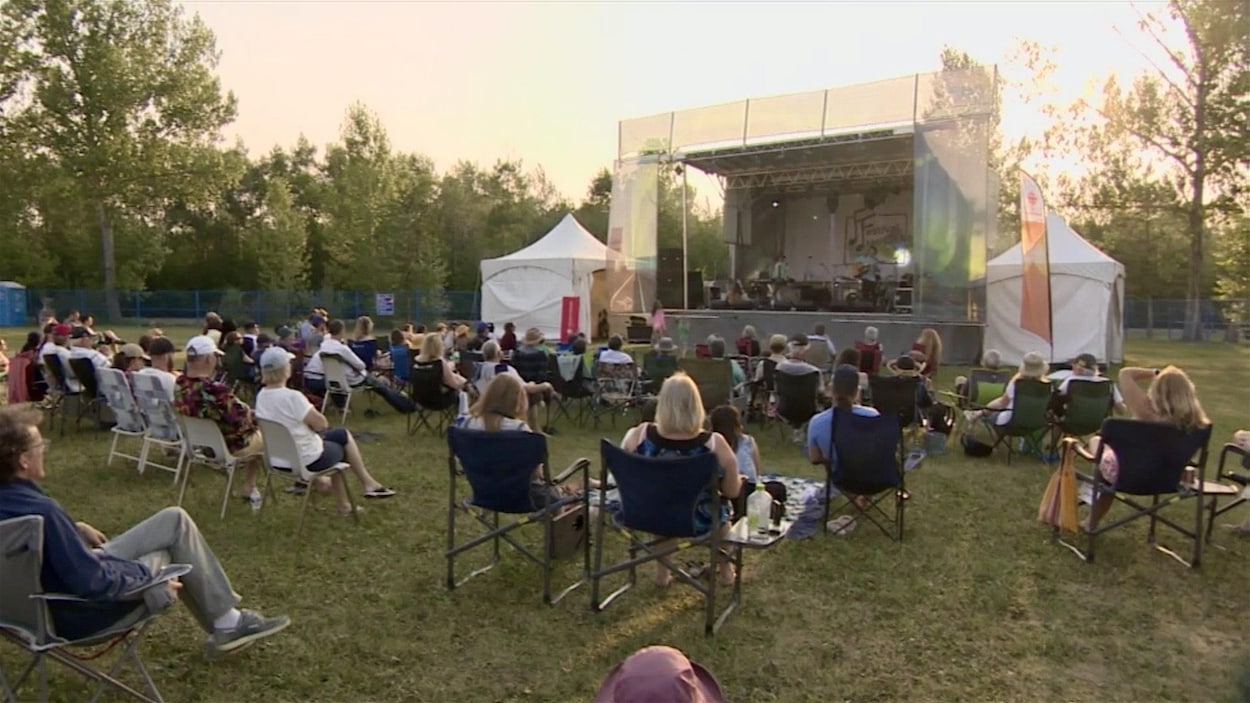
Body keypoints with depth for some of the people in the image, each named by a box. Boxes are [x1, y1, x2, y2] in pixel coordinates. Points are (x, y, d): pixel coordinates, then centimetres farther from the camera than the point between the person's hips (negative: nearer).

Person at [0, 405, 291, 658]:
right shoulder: (41, 512, -34)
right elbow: (93, 582, -30)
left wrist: (76, 529, 5)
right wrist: (146, 573, -16)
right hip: (79, 613, -9)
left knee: (175, 520, 11)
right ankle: (227, 623, 15)